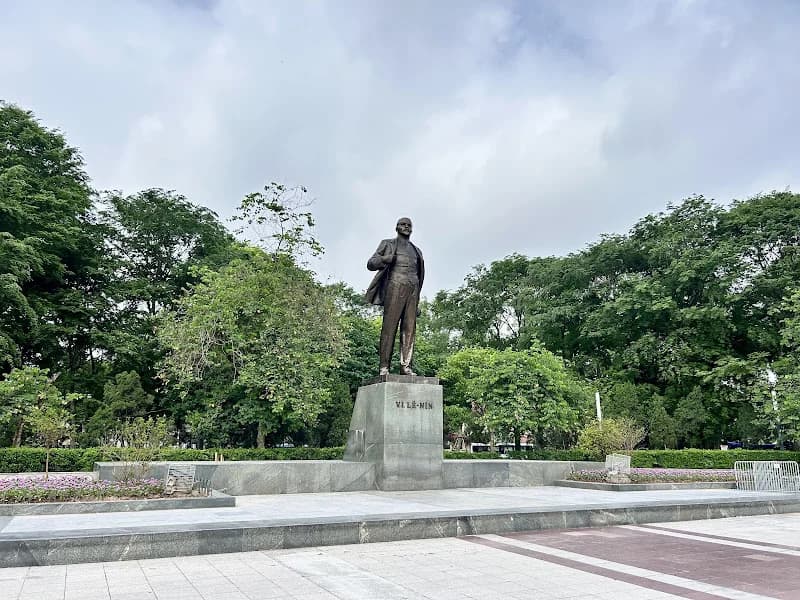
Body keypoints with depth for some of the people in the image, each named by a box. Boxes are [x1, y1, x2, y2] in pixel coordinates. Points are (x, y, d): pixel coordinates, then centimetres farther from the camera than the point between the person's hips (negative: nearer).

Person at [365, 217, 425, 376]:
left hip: (412, 290, 4)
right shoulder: (388, 244, 15)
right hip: (395, 287, -4)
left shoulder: (416, 250, 27)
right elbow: (371, 264, 8)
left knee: (409, 328, -7)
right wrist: (387, 259, -12)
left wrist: (417, 297, 14)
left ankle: (405, 366, -11)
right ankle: (384, 367, -15)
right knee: (389, 326, -11)